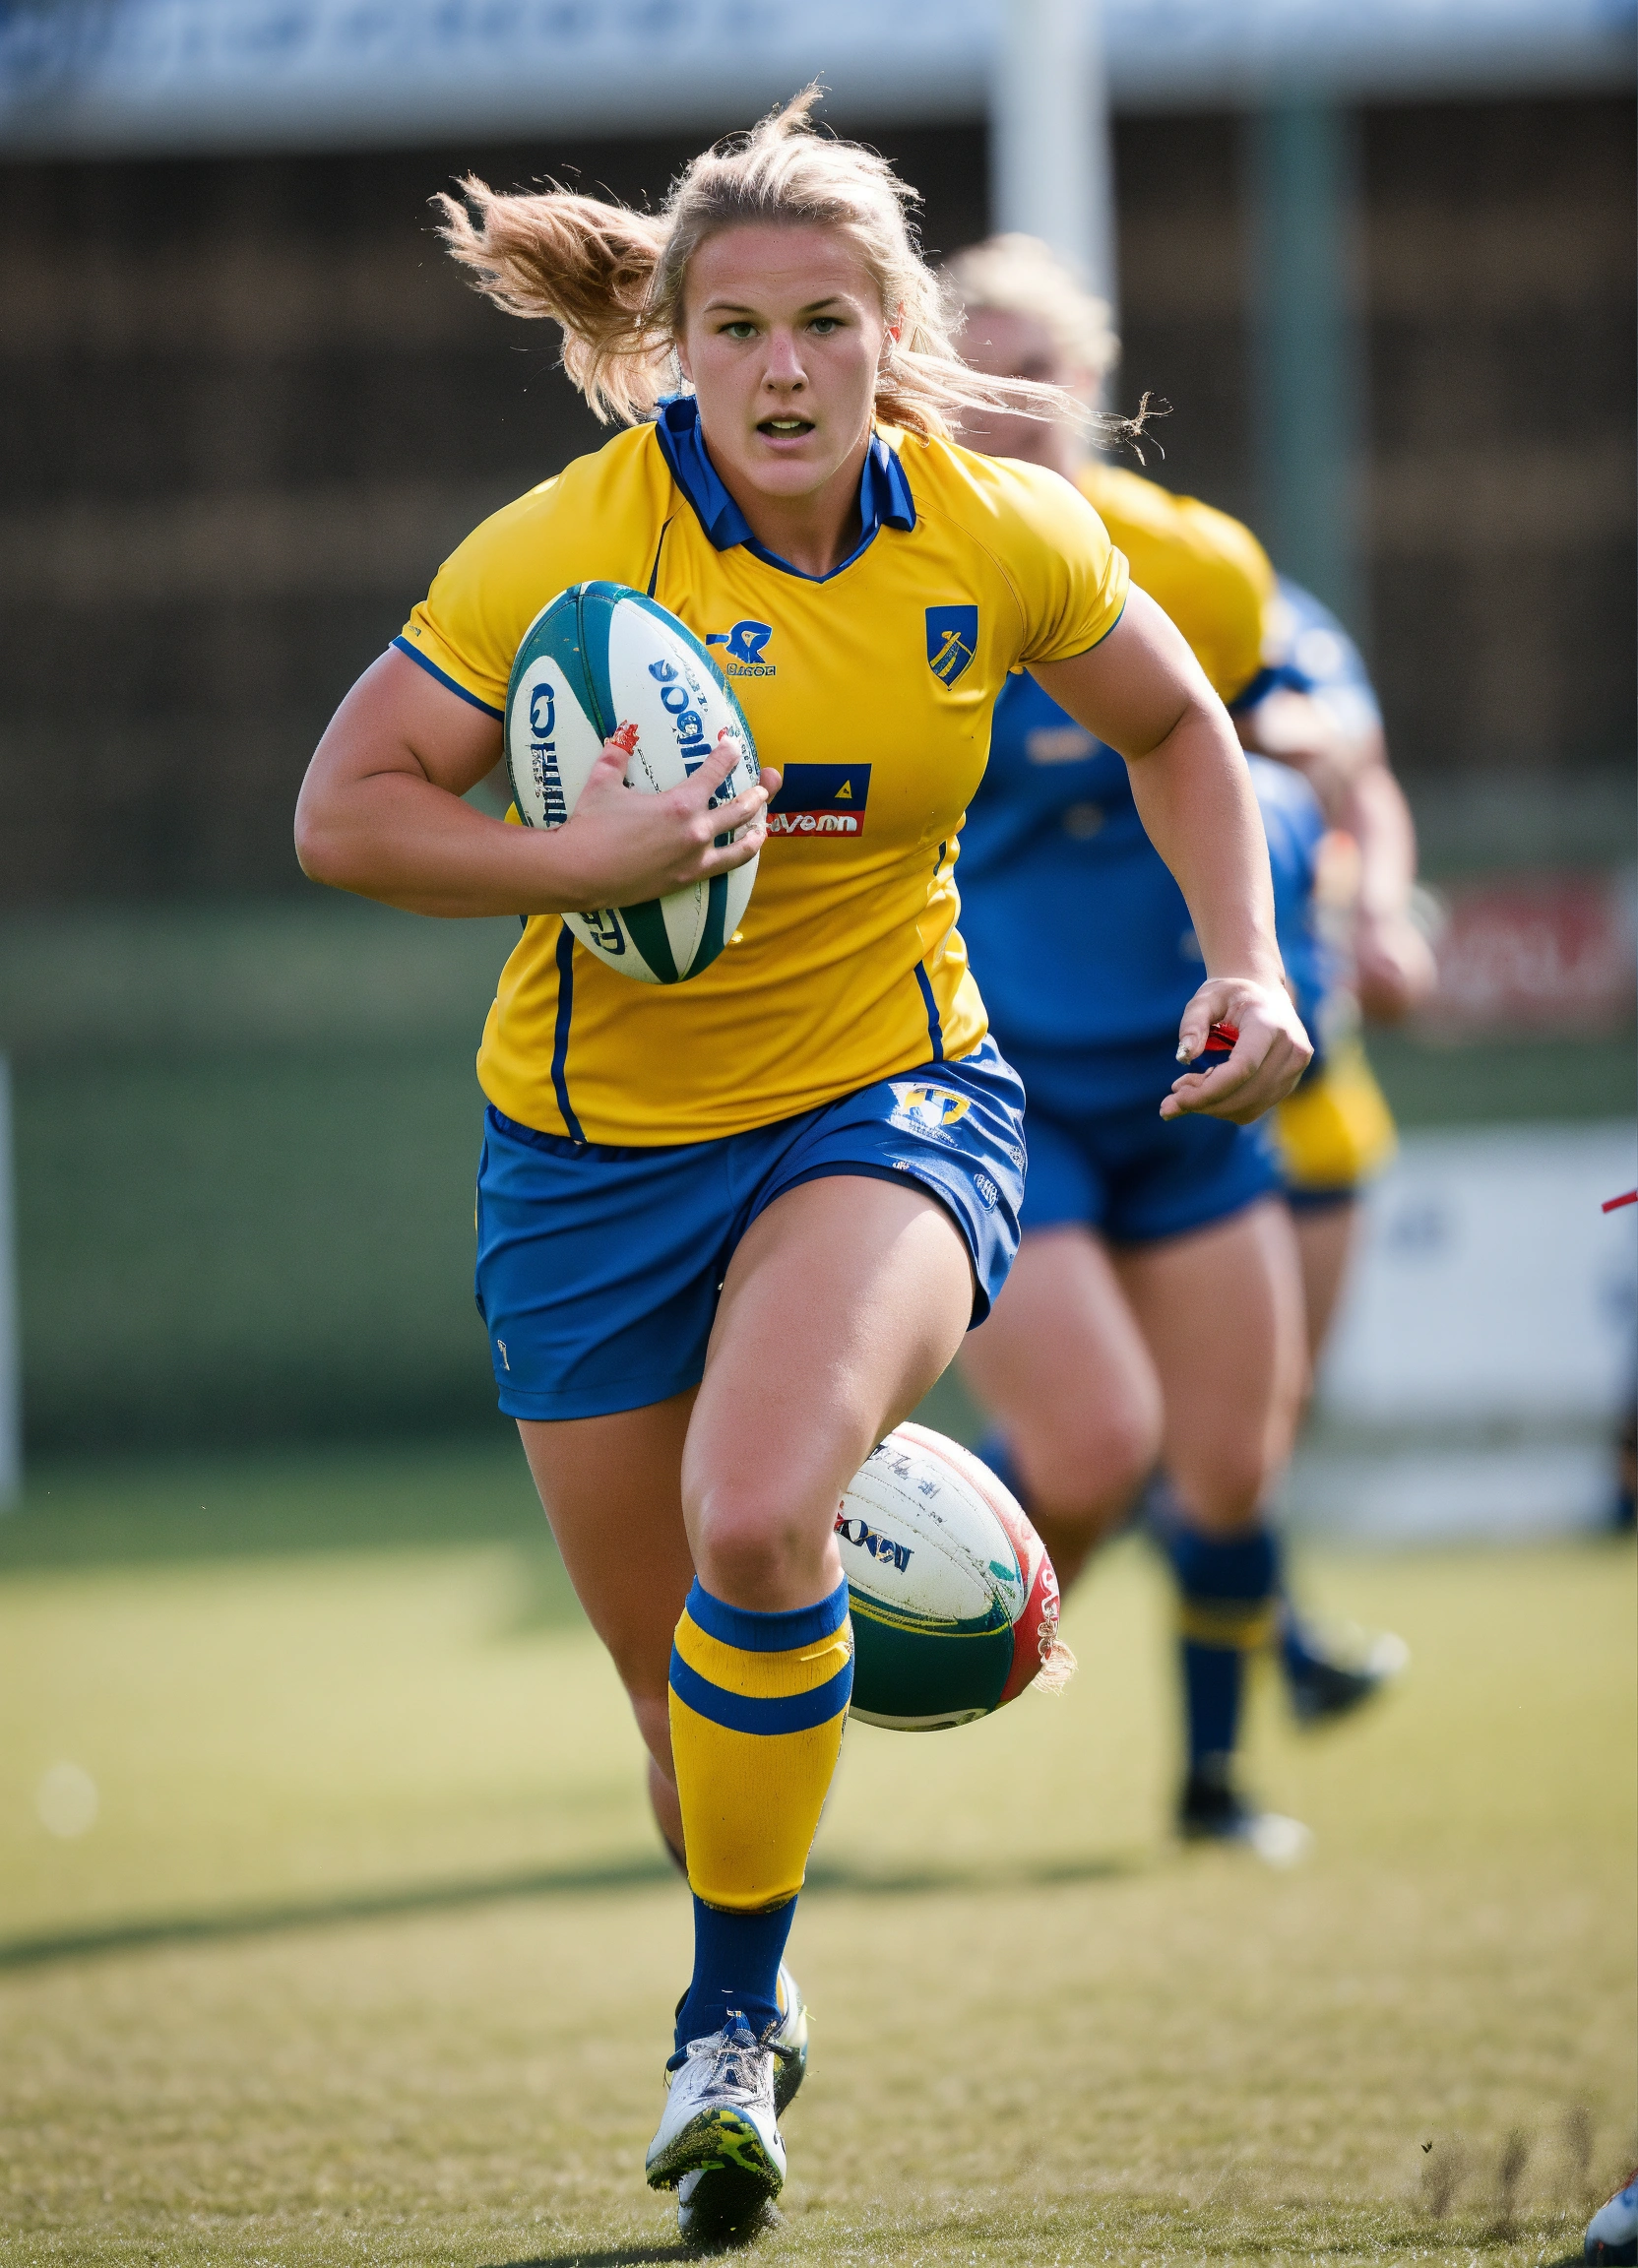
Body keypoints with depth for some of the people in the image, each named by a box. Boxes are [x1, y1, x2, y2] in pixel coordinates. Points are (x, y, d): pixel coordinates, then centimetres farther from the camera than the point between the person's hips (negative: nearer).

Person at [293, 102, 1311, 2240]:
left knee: (753, 1523, -29)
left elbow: (1175, 723, 12)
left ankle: (732, 2023, -13)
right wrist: (588, 858, -28)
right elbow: (344, 811, -13)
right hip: (598, 1152, 1)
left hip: (889, 1099, -1)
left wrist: (1245, 958, -1)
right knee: (675, 1679, 6)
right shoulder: (570, 547, -16)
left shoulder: (998, 537, -8)